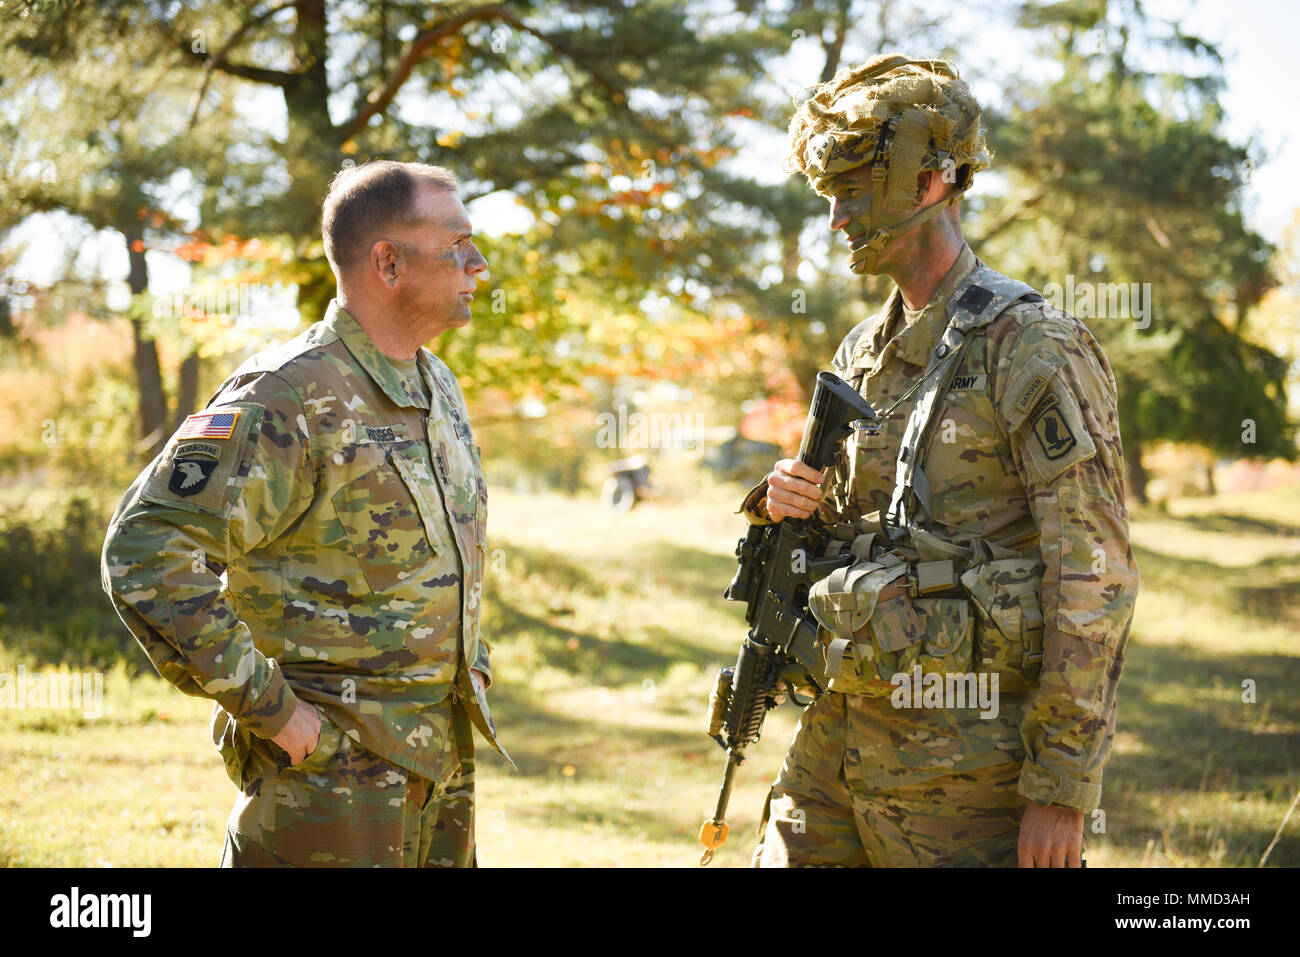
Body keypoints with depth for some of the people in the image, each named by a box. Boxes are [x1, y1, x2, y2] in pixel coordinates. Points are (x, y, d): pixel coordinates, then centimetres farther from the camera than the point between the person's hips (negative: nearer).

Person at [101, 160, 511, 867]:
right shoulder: (291, 395, -16)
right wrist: (268, 708, -21)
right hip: (330, 762, -8)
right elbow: (146, 552, -23)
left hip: (439, 759, 8)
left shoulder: (439, 388, 12)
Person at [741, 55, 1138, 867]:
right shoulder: (862, 354, 13)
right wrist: (785, 504, -1)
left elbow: (1095, 581, -15)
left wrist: (1063, 789, -18)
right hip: (843, 728, 7)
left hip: (968, 753, -7)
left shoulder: (1033, 346, -11)